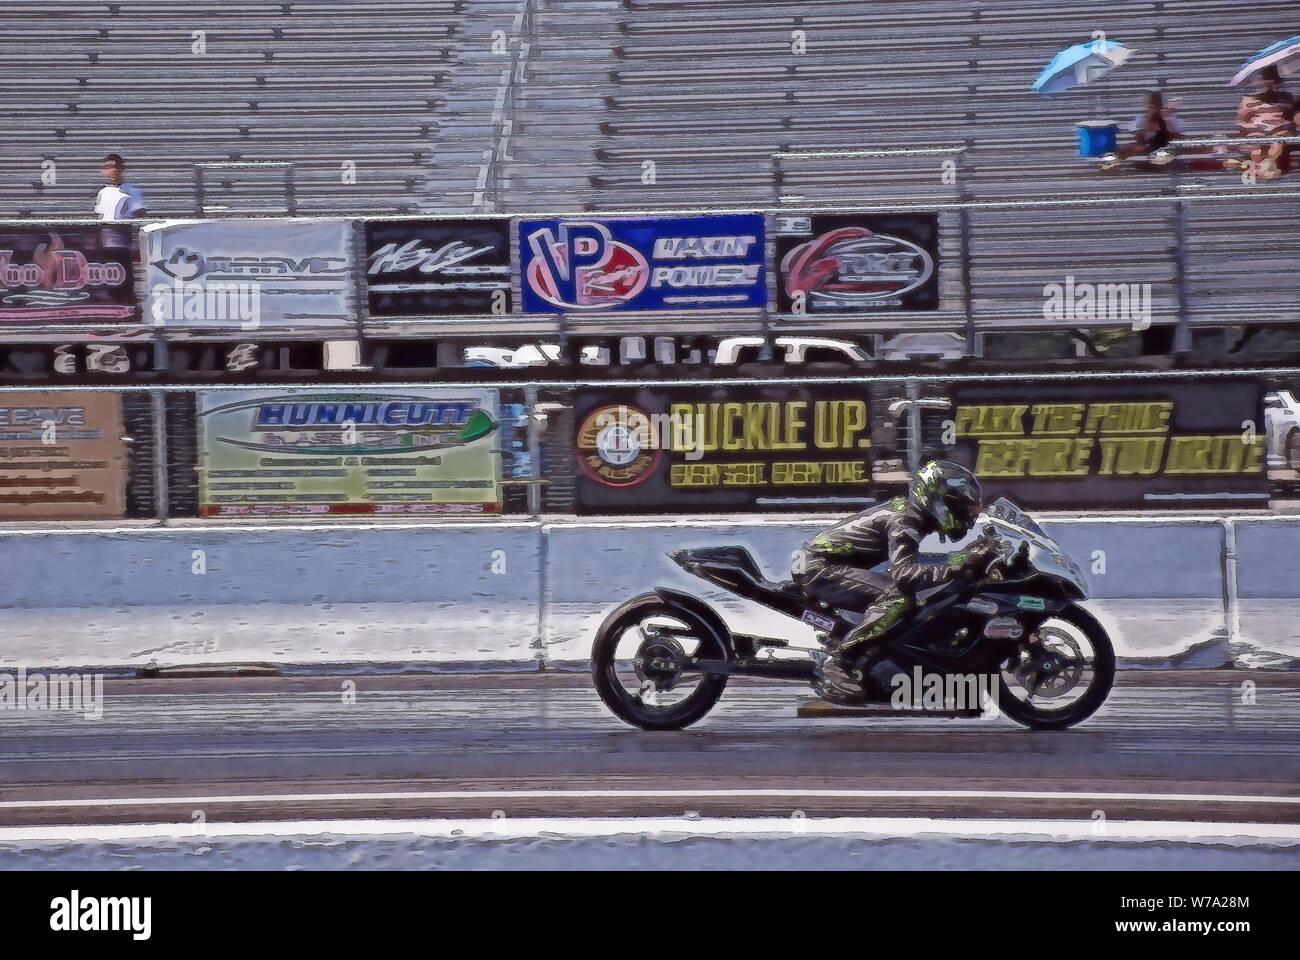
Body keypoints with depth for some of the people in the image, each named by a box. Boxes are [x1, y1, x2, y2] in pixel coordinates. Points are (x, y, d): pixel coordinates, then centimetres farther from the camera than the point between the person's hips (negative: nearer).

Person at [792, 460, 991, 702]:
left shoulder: (907, 511, 11)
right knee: (897, 597, -26)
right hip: (819, 568, -10)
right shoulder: (902, 522, -18)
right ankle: (835, 664, -29)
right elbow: (904, 573, -33)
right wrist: (959, 566, -34)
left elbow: (911, 562, 25)